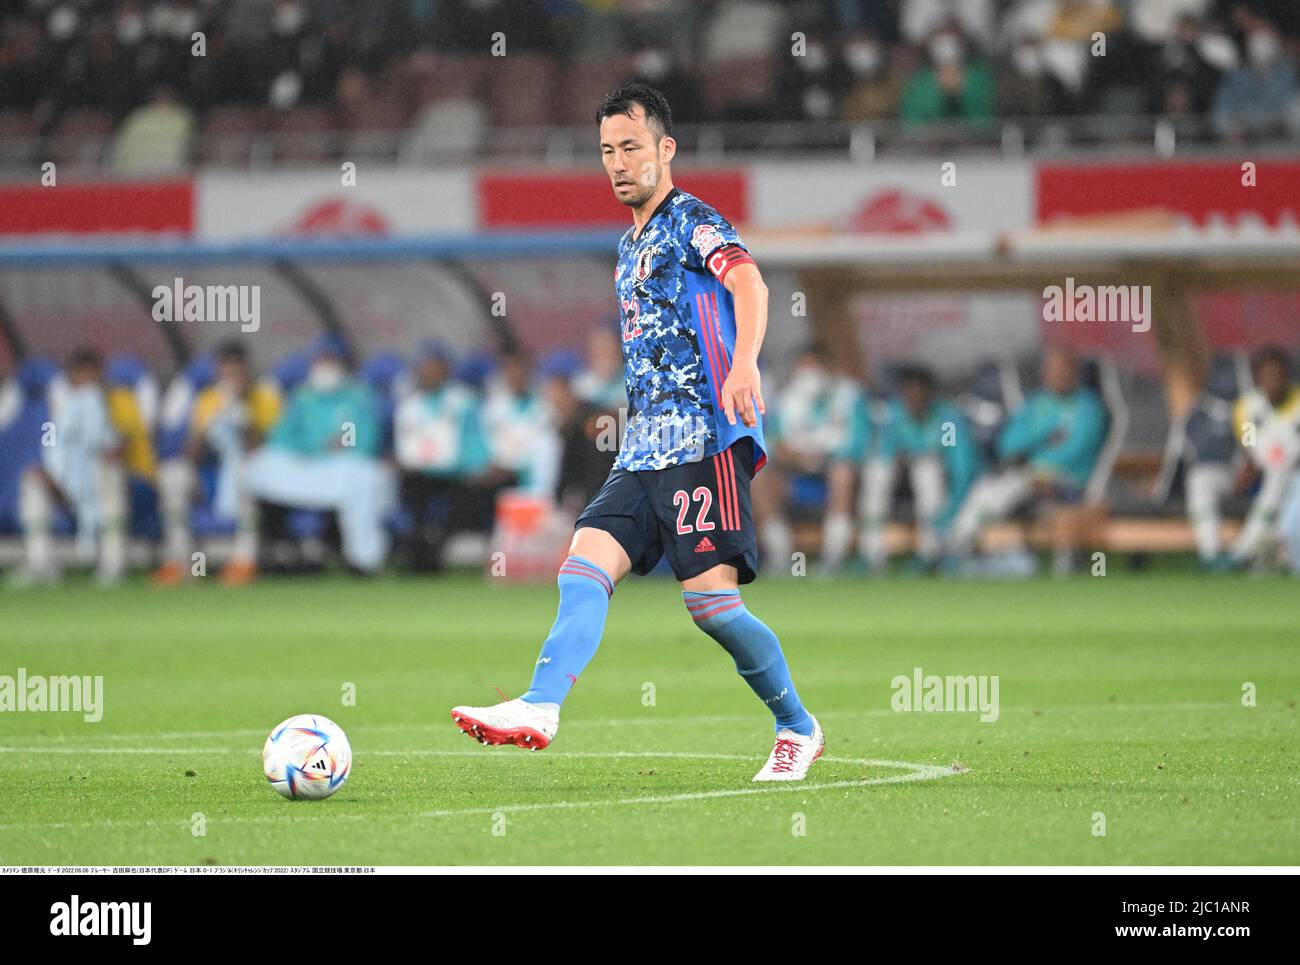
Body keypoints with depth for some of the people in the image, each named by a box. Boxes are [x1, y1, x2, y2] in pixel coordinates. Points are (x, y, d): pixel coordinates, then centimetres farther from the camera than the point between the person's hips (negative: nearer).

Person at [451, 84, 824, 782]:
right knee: (586, 563, -11)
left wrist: (744, 366, -42)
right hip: (646, 449, 8)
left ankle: (798, 729, 5)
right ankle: (540, 709, -26)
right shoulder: (630, 248, 23)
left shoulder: (692, 221, -4)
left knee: (710, 598, -12)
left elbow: (747, 283, -24)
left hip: (706, 439, -8)